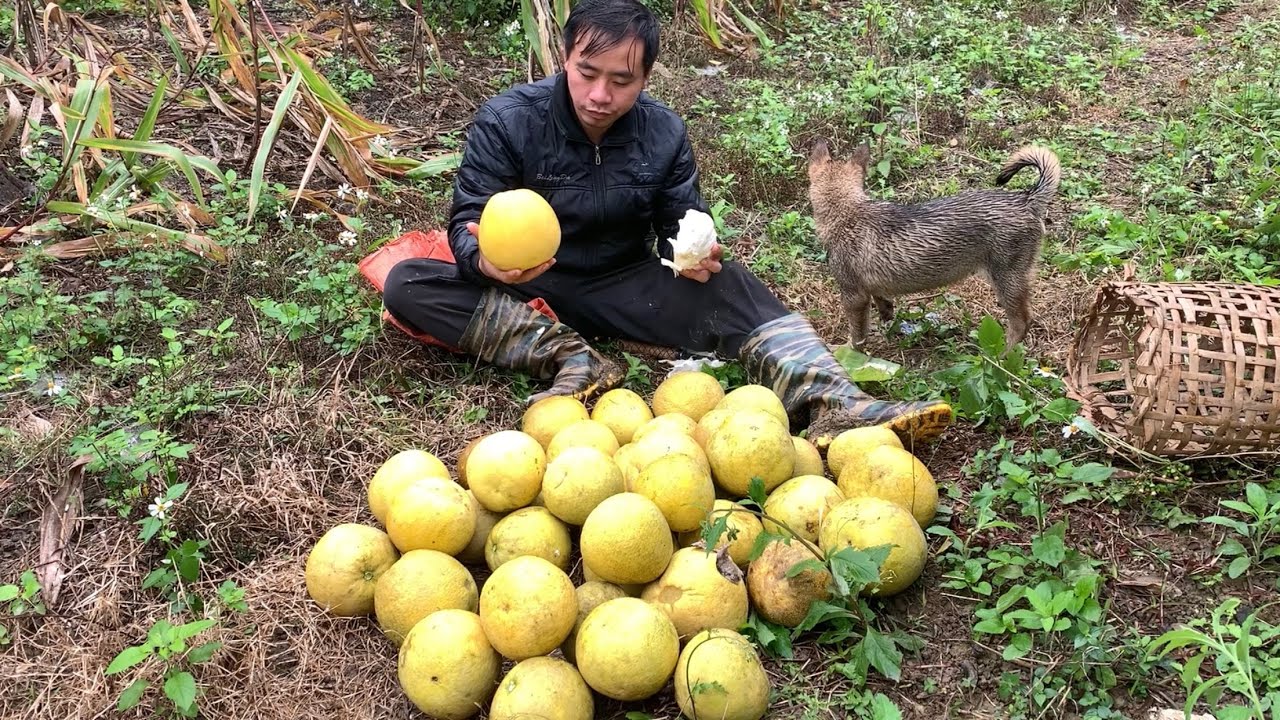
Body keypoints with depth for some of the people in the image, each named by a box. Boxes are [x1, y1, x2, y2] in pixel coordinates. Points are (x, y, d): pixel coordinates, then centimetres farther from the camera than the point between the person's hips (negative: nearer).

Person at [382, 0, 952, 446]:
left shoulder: (664, 133, -4)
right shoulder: (507, 121, -13)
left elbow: (682, 226, -1)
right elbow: (468, 220, -15)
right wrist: (485, 260, -40)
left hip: (625, 287, 2)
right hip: (530, 288, -1)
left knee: (726, 285, -26)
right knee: (406, 285, -27)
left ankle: (836, 407, -44)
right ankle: (570, 358, -34)